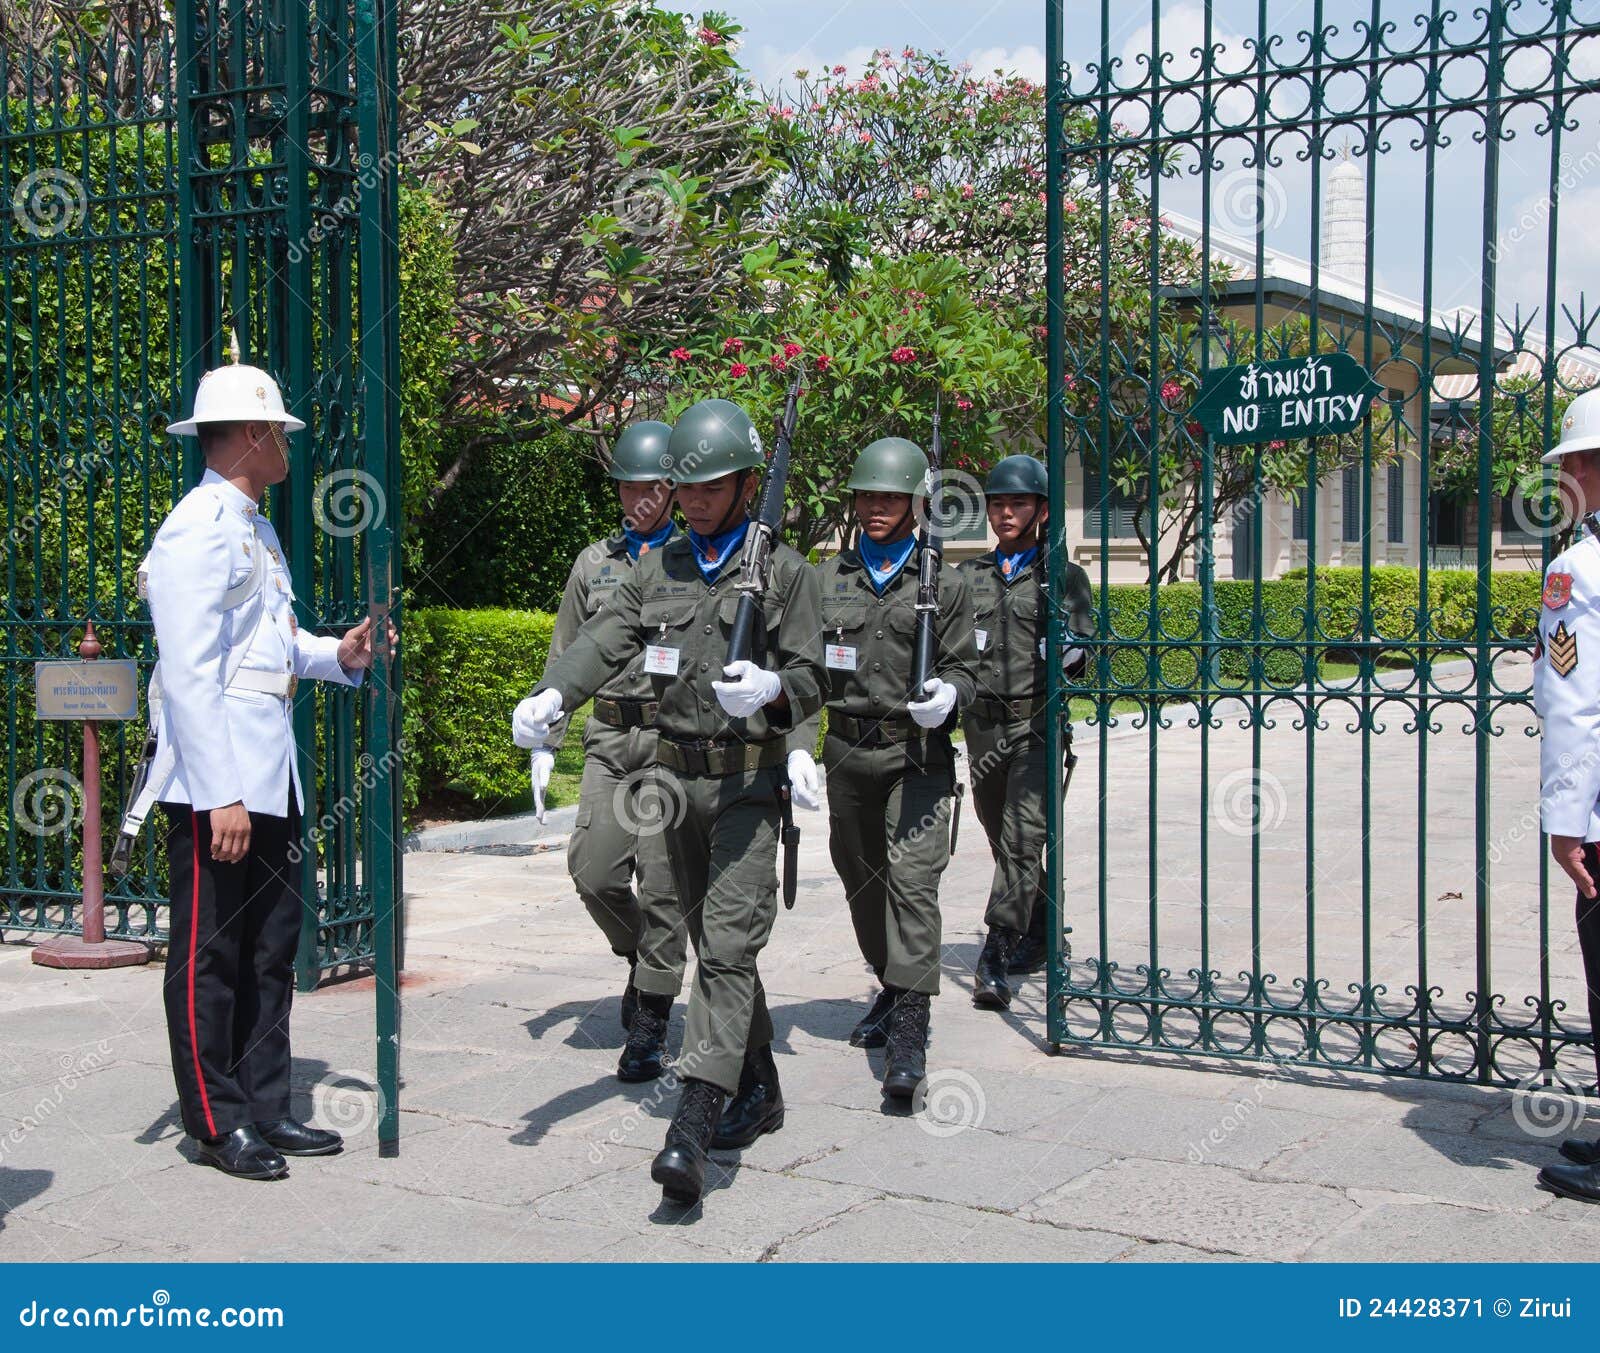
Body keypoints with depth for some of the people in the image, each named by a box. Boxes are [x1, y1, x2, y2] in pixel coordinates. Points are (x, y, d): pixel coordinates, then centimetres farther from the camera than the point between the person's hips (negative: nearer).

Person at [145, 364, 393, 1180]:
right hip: (217, 783, -10)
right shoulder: (198, 530, -14)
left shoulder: (256, 528, 17)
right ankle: (217, 1123, 12)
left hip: (270, 773, 10)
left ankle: (265, 1110, 24)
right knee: (208, 954, 2)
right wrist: (219, 796, -23)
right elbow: (190, 673, -20)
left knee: (271, 945, 14)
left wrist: (336, 655, 5)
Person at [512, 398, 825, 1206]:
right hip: (677, 776, 5)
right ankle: (757, 1093, 29)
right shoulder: (658, 569, 10)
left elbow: (811, 679, -4)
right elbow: (603, 643, -3)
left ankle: (693, 1125, -20)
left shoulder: (784, 571, -2)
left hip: (748, 783, -5)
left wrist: (771, 689, -28)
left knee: (729, 947, -13)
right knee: (713, 946, 14)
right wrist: (549, 697, -22)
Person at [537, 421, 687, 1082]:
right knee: (594, 870, -6)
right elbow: (566, 658, 18)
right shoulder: (594, 562, 15)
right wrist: (543, 740, 13)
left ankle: (649, 1025, 7)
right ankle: (640, 955, 26)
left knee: (662, 883, -4)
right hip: (609, 738, 3)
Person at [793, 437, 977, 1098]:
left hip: (918, 753, -4)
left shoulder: (942, 583, 4)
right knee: (861, 880, 15)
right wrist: (800, 747, -8)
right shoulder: (828, 578, 9)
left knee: (913, 878, -15)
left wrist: (947, 696, -17)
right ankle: (891, 986, 37)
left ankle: (910, 1031, -15)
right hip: (847, 752, 4)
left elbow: (962, 667, 6)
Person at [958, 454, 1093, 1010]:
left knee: (1022, 837, -16)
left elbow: (1082, 647, 2)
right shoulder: (968, 576, 15)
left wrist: (1069, 648, -20)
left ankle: (997, 957, -19)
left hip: (1037, 720, -4)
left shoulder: (1065, 576, 7)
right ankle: (1045, 930, 33)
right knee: (1003, 839, 13)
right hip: (982, 721, 4)